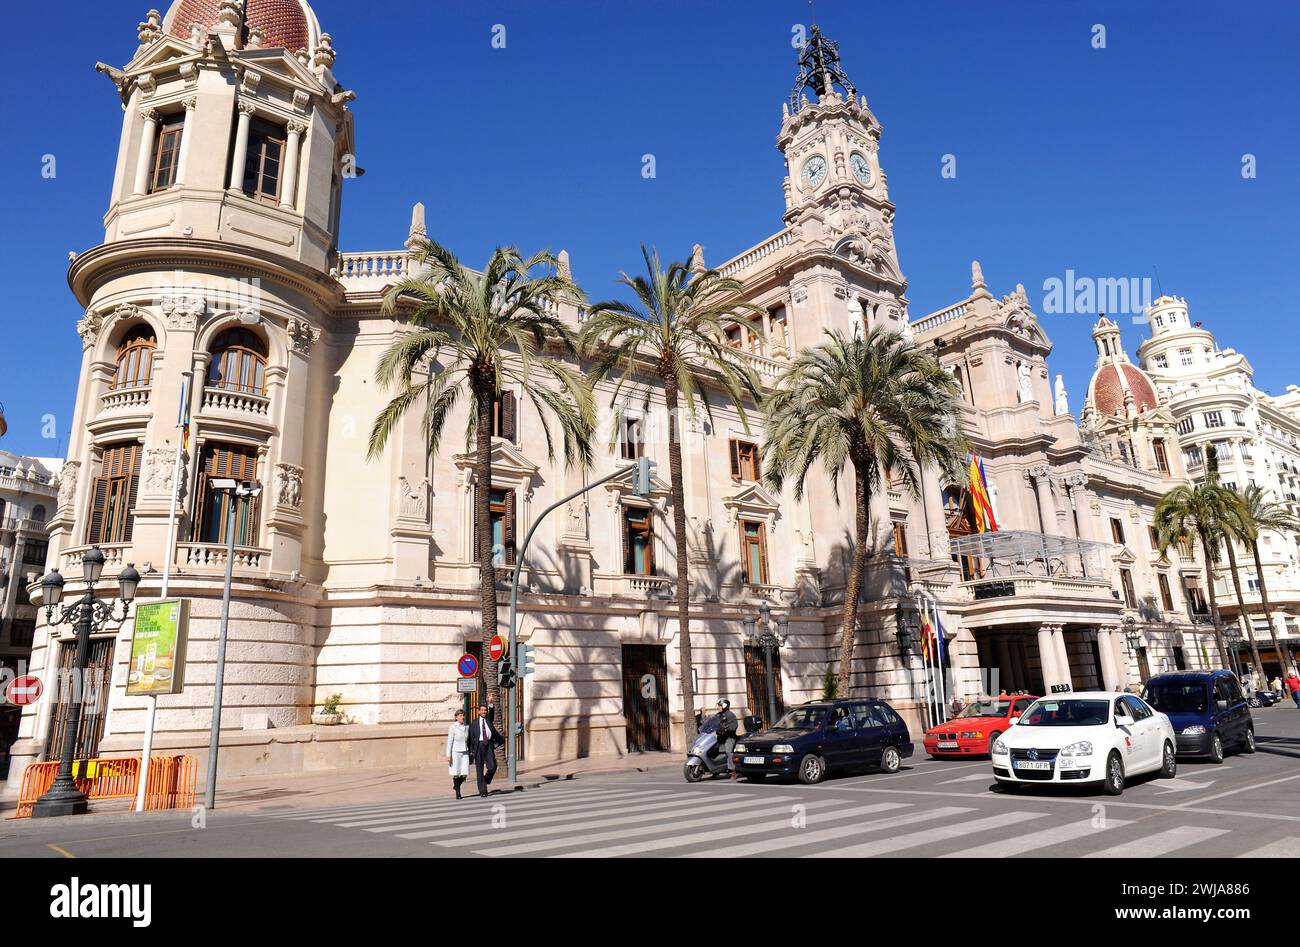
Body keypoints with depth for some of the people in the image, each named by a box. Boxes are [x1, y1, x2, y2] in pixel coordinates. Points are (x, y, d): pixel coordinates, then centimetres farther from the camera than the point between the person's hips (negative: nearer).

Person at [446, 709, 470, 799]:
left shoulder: (467, 727, 8)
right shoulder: (452, 727, -7)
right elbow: (449, 742, -9)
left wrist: (470, 753, 15)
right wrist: (448, 755, -14)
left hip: (465, 752, 4)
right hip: (455, 752, -4)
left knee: (464, 773, -3)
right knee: (456, 773, -1)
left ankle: (456, 785, 25)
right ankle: (457, 792, 15)